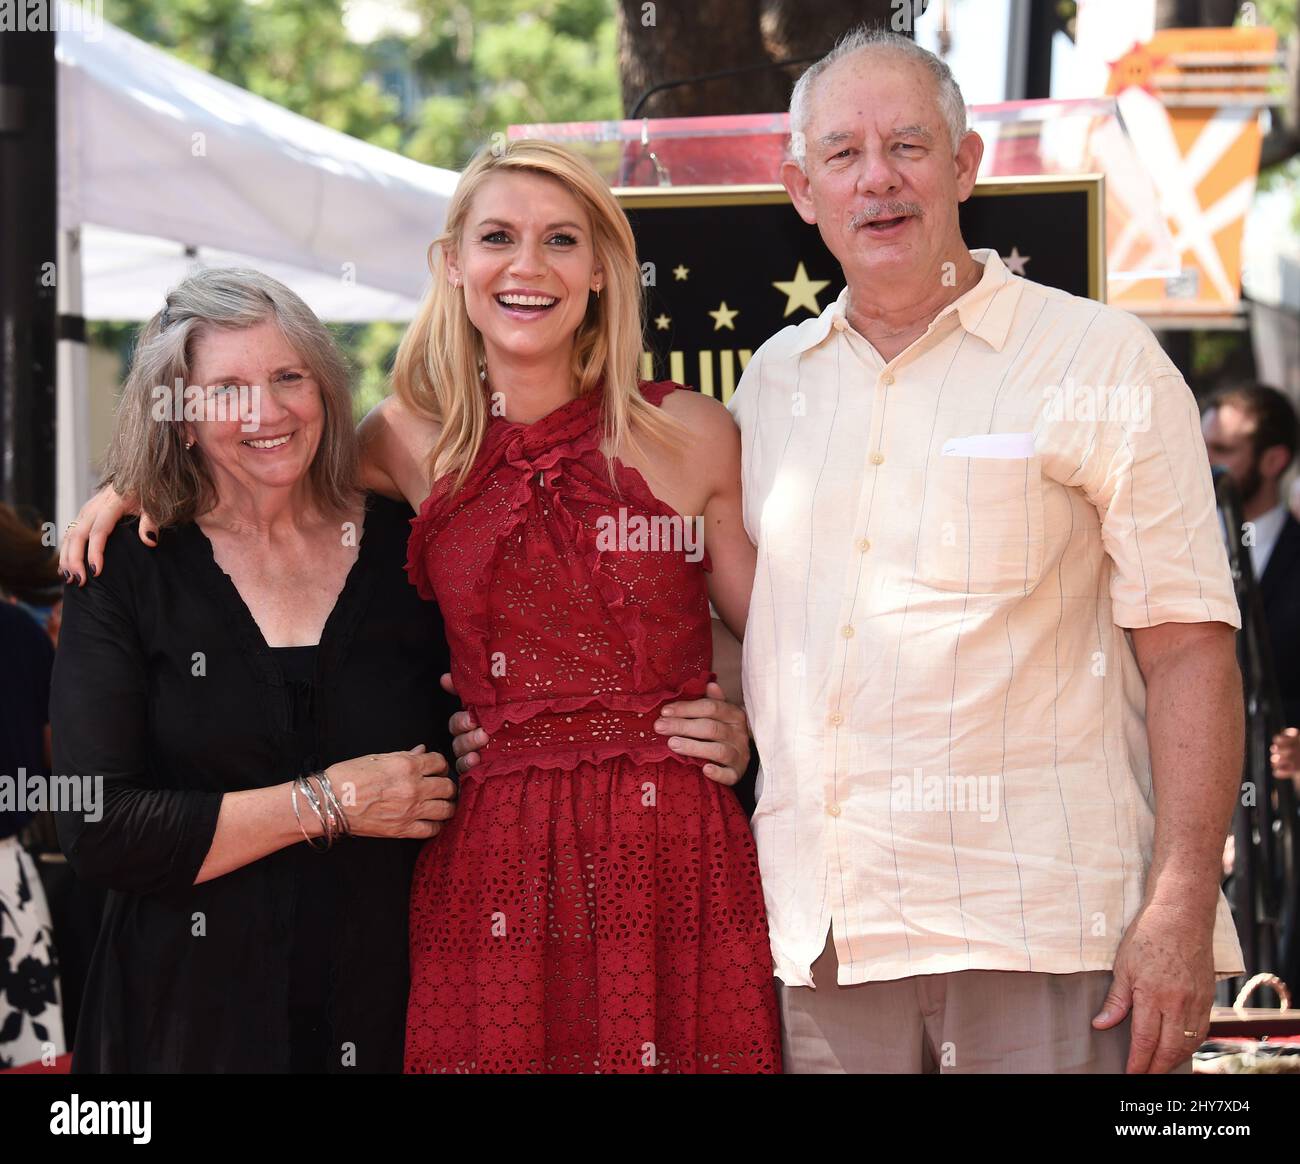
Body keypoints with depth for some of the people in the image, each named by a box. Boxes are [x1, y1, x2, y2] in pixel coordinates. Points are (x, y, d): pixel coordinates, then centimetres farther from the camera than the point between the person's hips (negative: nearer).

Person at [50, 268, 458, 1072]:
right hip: (191, 1019, -2)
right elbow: (97, 832, -13)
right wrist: (326, 803, -15)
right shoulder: (126, 572, -5)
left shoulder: (407, 548, 1)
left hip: (385, 1005, 2)